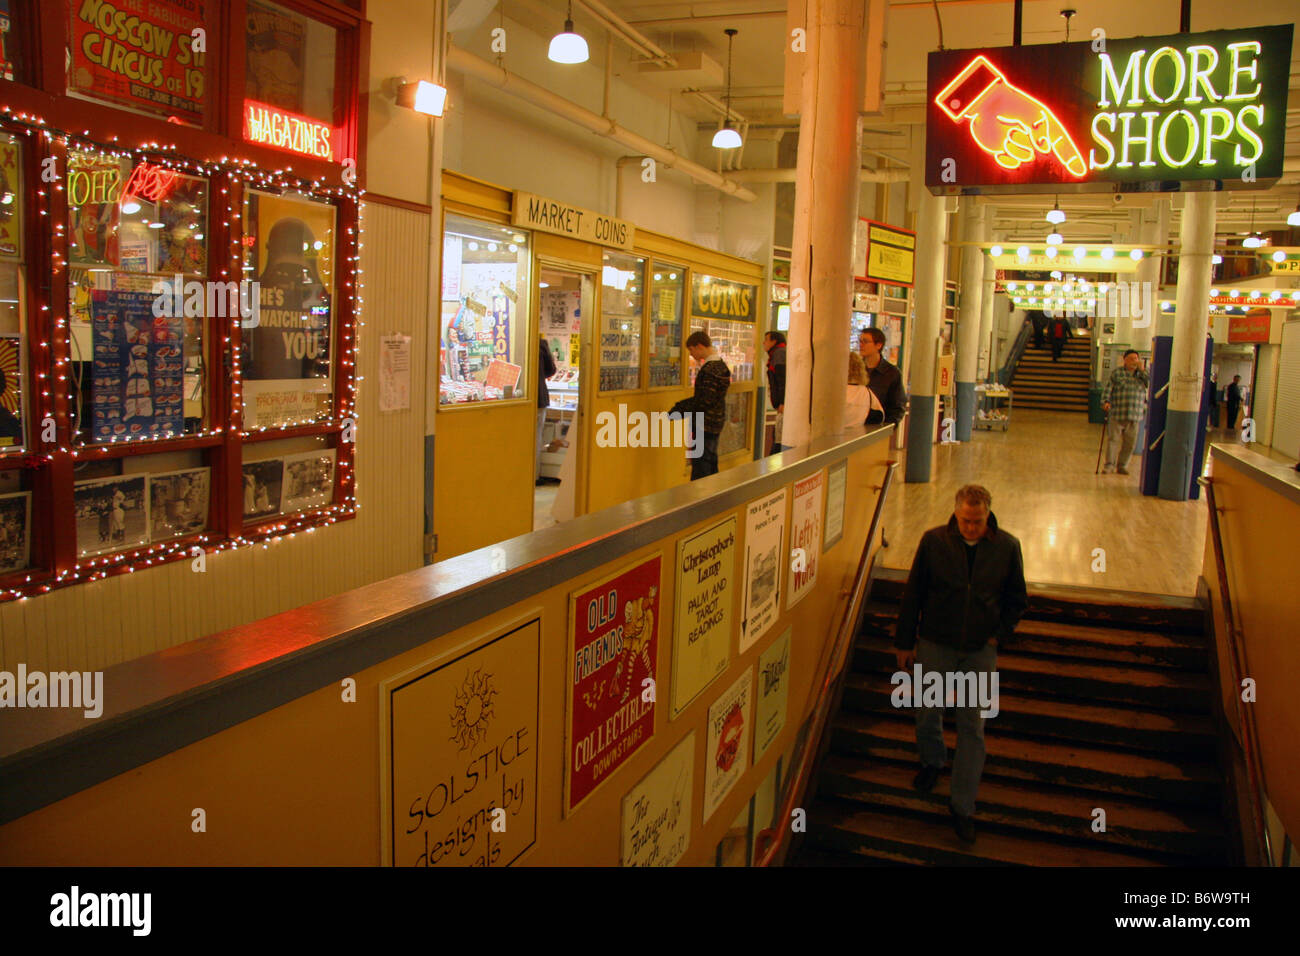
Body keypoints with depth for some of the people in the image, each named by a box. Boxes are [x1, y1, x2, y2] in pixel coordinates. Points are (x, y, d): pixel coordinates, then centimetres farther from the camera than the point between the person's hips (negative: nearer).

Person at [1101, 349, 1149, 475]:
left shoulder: (1142, 373, 12)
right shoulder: (1117, 373, 3)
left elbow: (1151, 383, -5)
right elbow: (1107, 389, -2)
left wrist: (1142, 370, -9)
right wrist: (1106, 401, -17)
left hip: (1135, 415, 3)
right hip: (1117, 414, -3)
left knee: (1130, 442, 6)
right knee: (1113, 439, -3)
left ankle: (1122, 466, 16)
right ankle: (1109, 465, 5)